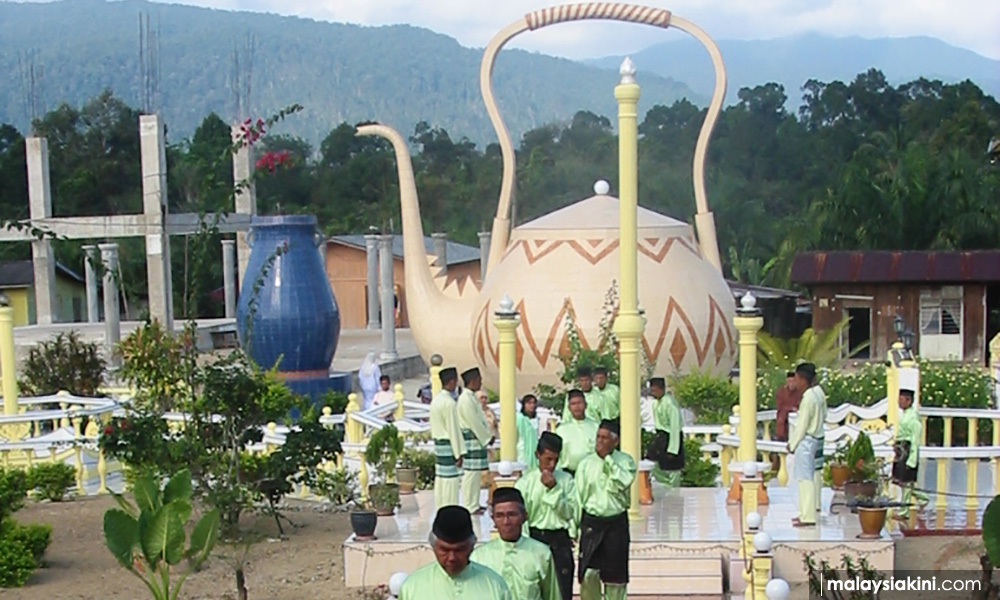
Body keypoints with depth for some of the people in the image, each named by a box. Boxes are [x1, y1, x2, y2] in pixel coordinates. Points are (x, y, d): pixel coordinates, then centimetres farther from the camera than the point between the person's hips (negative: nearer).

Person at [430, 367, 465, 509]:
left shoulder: (436, 399, 9)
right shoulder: (449, 403, -19)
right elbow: (454, 429, -18)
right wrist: (459, 453, -16)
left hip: (438, 443, 9)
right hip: (449, 445, -9)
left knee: (440, 479, 14)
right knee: (450, 480, -5)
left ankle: (440, 508, 21)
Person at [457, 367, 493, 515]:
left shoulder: (471, 397, 15)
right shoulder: (466, 399, -16)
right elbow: (474, 422, -17)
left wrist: (487, 436, 11)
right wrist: (487, 438, -10)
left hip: (477, 439, 10)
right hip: (472, 440, -10)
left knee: (475, 473, 13)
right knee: (471, 473, -6)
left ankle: (473, 504, 19)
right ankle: (470, 506, -2)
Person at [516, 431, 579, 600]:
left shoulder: (566, 479, 3)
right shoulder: (525, 482, -2)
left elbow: (572, 513, -3)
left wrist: (554, 490, -11)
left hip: (560, 540, 1)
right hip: (535, 538, -1)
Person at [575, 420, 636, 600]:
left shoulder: (625, 461, -1)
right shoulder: (586, 463, 1)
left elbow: (624, 482, -21)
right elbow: (578, 497, 3)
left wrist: (608, 458, -17)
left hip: (617, 522, 0)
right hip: (591, 521, 0)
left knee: (615, 572, 8)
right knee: (588, 573, -5)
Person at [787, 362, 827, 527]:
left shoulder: (808, 399, -25)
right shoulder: (819, 392, 1)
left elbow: (802, 426, -20)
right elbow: (823, 416, 13)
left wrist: (792, 444, -8)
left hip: (807, 441, -10)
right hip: (818, 438, 10)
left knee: (805, 478, -5)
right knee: (815, 473, 21)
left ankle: (808, 517, -3)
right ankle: (814, 506, 36)